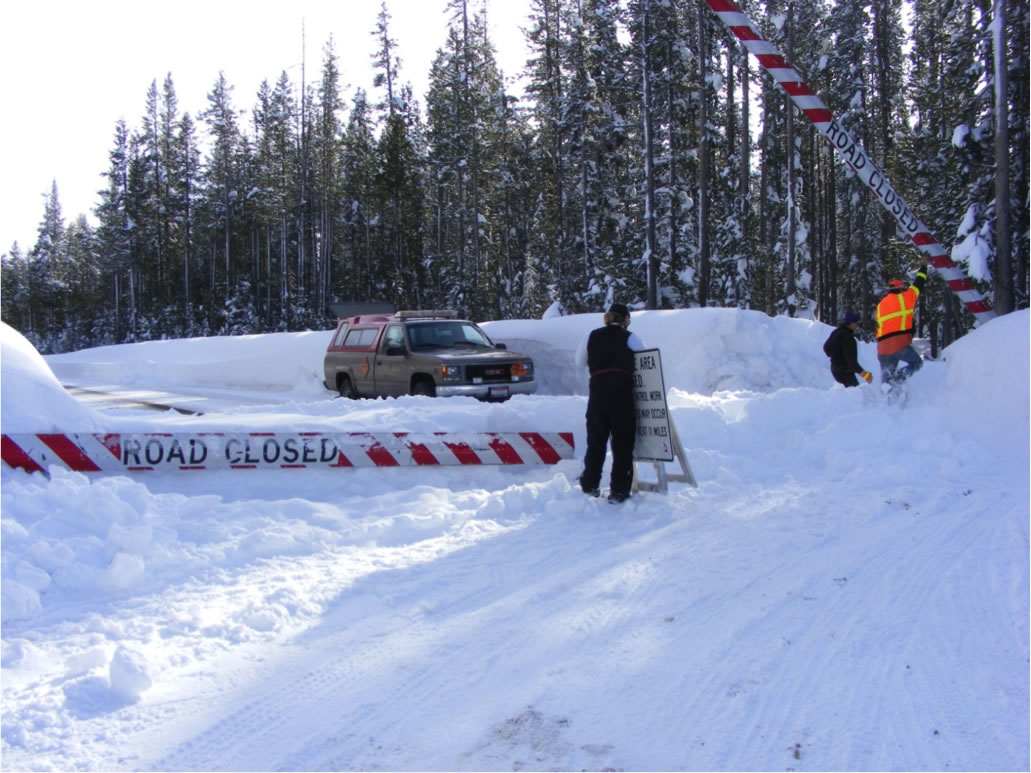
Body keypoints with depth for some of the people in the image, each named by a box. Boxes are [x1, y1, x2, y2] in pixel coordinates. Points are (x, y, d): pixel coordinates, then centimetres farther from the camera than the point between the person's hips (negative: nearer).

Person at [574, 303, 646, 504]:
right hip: (622, 393, -3)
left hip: (598, 392, 3)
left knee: (595, 441, 15)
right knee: (623, 444, 4)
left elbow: (580, 361, 18)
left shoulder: (592, 336, 9)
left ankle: (589, 485, 23)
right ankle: (618, 491, 4)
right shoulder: (629, 338, 1)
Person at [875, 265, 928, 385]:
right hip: (899, 343, -5)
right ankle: (900, 377, -17)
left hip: (883, 347, 5)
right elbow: (918, 284, 20)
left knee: (886, 376, 13)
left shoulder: (880, 305, 23)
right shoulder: (904, 298, 8)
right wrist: (924, 267, 34)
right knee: (917, 363, 12)